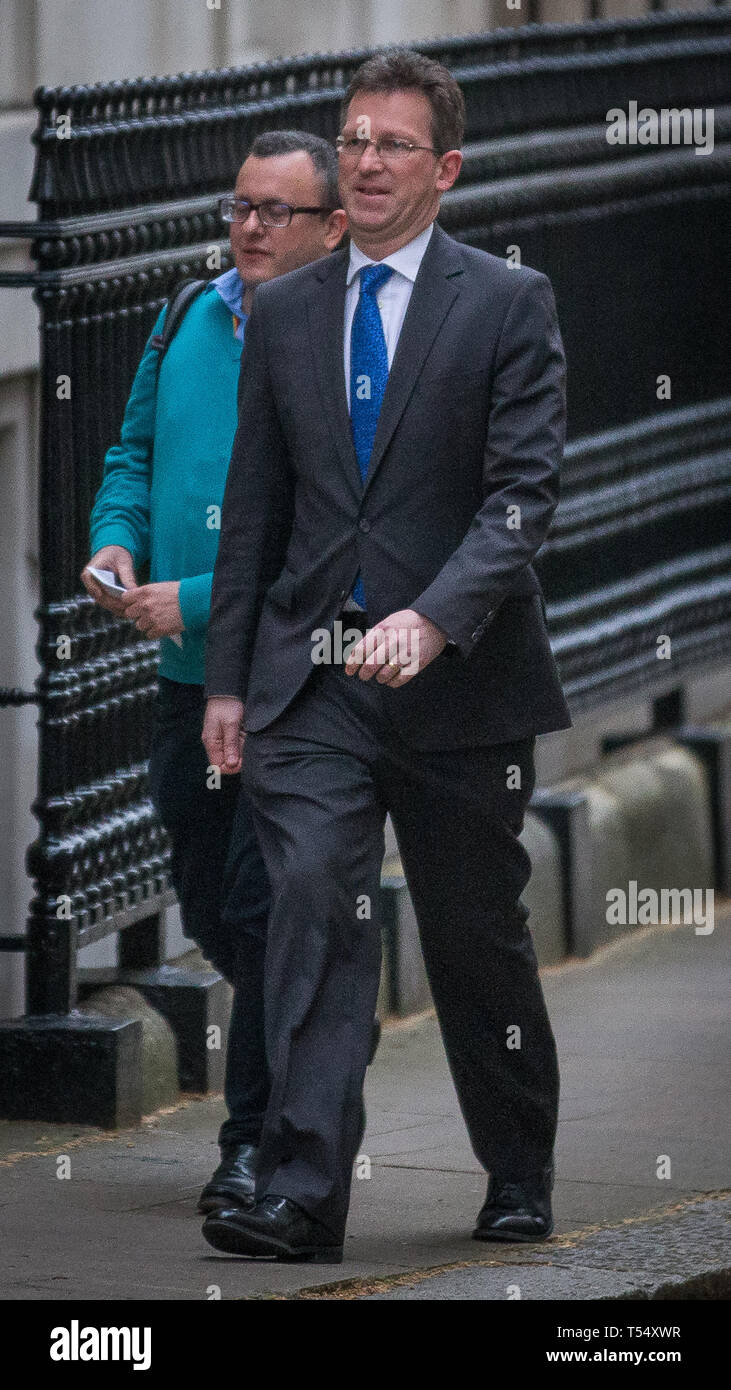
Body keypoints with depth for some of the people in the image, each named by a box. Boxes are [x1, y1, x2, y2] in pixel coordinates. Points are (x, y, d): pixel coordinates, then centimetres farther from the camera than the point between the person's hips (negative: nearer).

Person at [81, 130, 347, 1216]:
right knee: (209, 908, 14)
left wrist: (198, 600, -20)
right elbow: (137, 450, 20)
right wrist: (116, 542, -1)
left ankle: (259, 1144, 4)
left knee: (263, 912, -6)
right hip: (190, 676, 7)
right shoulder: (189, 324, 8)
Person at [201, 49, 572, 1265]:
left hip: (460, 675, -2)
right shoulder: (285, 314, 11)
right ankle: (300, 1194, -20)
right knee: (314, 903, -14)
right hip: (311, 676, 2)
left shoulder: (508, 305, -2)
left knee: (479, 936, 8)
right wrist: (226, 676, 9)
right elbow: (255, 509, 14)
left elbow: (523, 493, -11)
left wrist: (433, 619, -25)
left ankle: (521, 1183, 27)